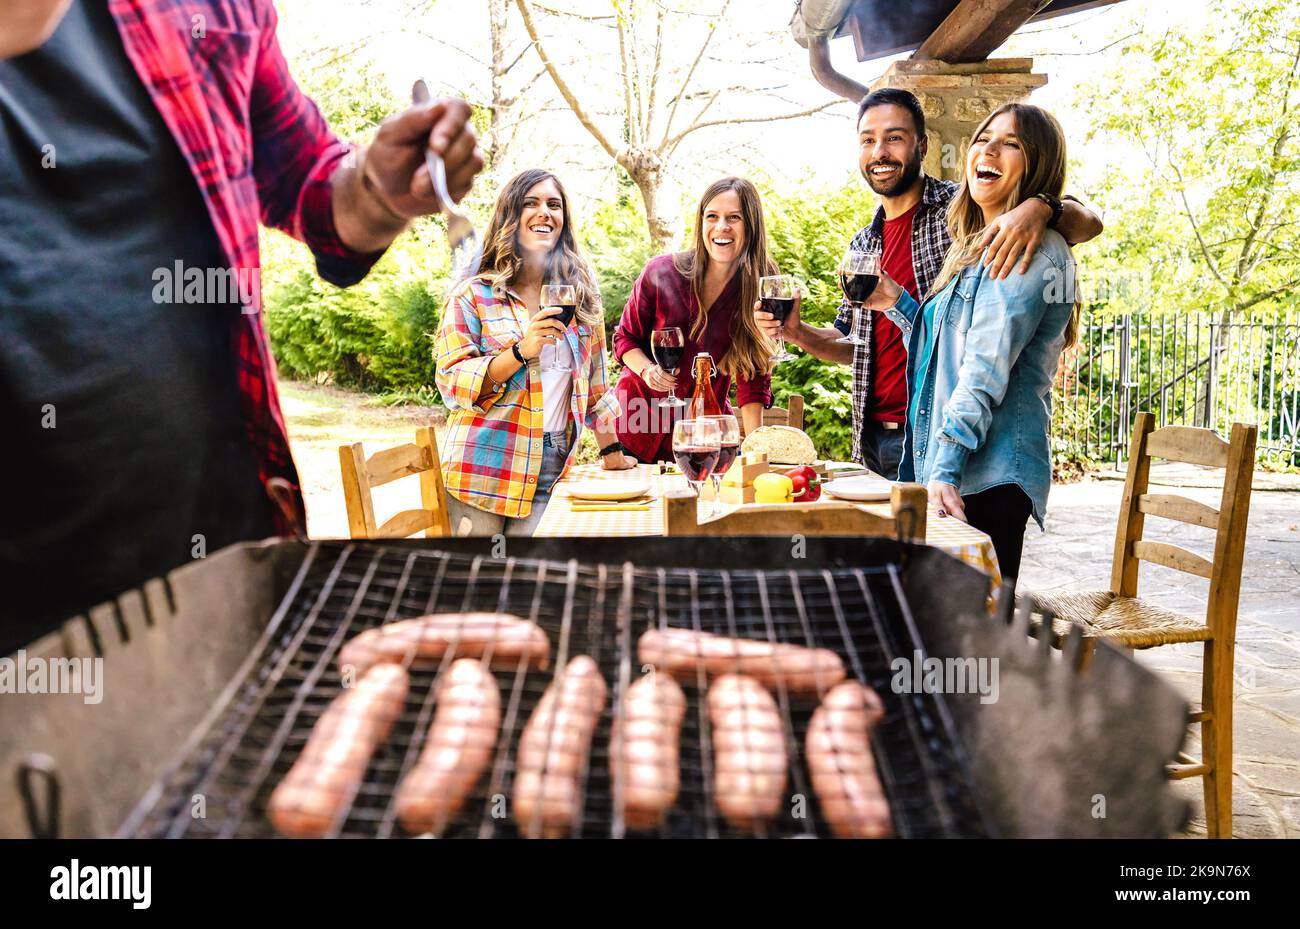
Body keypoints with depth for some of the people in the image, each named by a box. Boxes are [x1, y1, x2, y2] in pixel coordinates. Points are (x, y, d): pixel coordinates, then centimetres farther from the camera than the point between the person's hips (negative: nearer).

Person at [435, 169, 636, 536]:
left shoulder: (581, 294, 10)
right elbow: (452, 385, -8)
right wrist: (522, 350, -20)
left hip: (549, 474, 2)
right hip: (481, 474, -2)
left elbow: (594, 381, 14)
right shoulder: (472, 296, -1)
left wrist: (611, 451, 11)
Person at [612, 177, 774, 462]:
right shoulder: (661, 272, -11)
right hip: (639, 425, 0)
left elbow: (754, 379, -5)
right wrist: (648, 370, -18)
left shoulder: (761, 289, -8)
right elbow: (625, 338, 2)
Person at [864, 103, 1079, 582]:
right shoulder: (982, 248, 21)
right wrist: (896, 303, 14)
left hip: (988, 475, -9)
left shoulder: (1030, 246, -8)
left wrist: (944, 468, -23)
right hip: (945, 469, 9)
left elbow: (987, 369, -18)